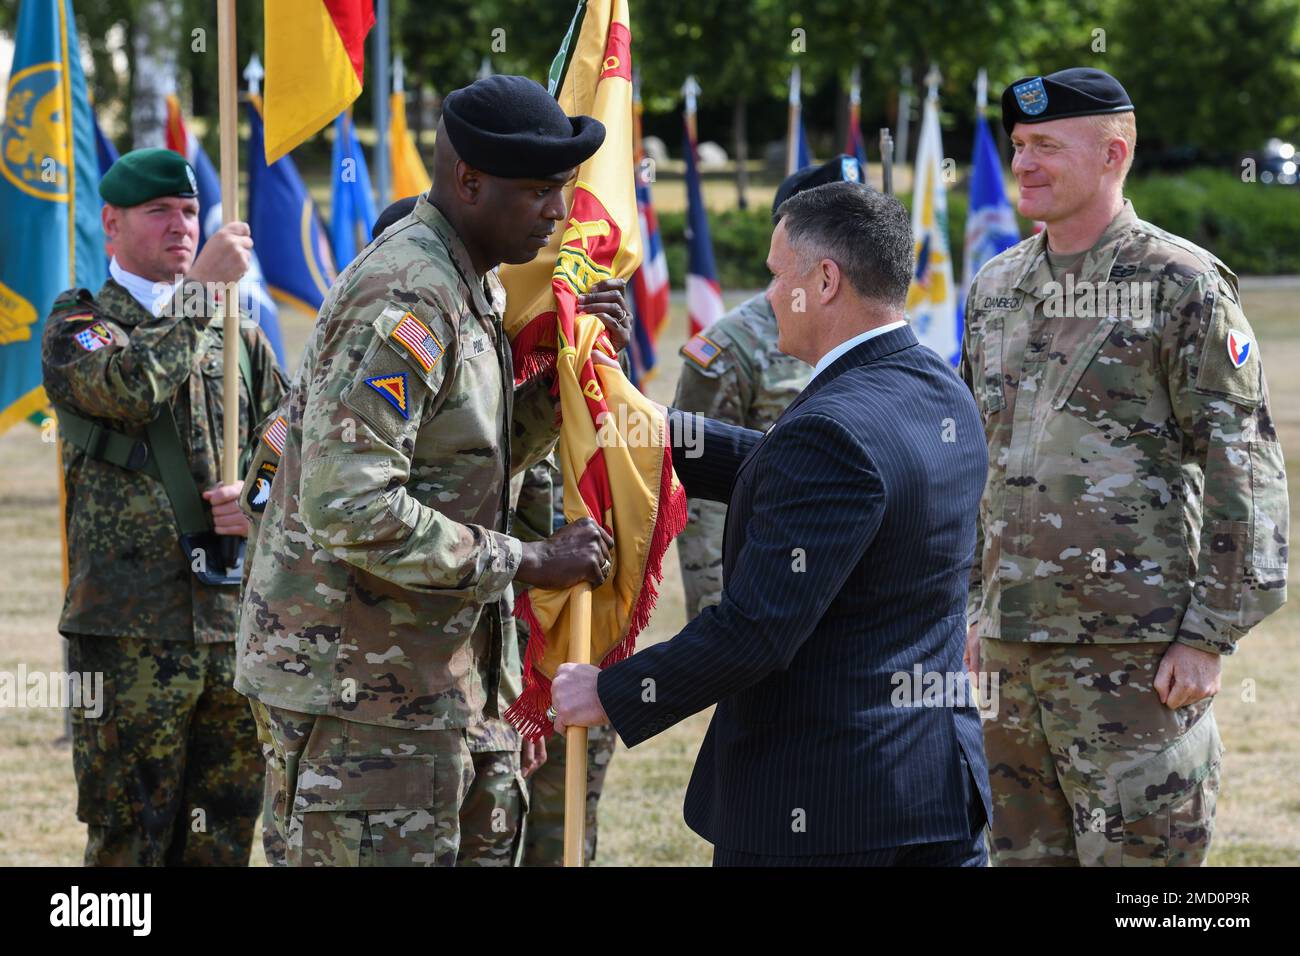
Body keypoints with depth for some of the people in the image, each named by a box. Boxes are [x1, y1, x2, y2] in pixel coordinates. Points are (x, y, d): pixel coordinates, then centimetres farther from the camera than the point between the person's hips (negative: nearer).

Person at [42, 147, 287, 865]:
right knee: (127, 839, -3)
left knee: (223, 838, 7)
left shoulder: (237, 333, 17)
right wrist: (201, 285, -16)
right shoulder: (78, 327, 2)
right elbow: (128, 387, -20)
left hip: (236, 620, 4)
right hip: (129, 629, -4)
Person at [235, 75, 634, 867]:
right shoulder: (405, 301, -21)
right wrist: (525, 563, -22)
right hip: (357, 682, -10)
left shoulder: (471, 288, 13)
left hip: (418, 674, 10)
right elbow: (348, 507, -28)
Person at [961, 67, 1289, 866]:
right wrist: (976, 606, 18)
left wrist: (1209, 635, -13)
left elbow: (1245, 471, -9)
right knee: (1023, 849, 10)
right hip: (1013, 646, 7)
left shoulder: (1183, 286, -7)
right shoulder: (997, 287, 14)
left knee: (1138, 854, -4)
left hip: (1134, 652, -7)